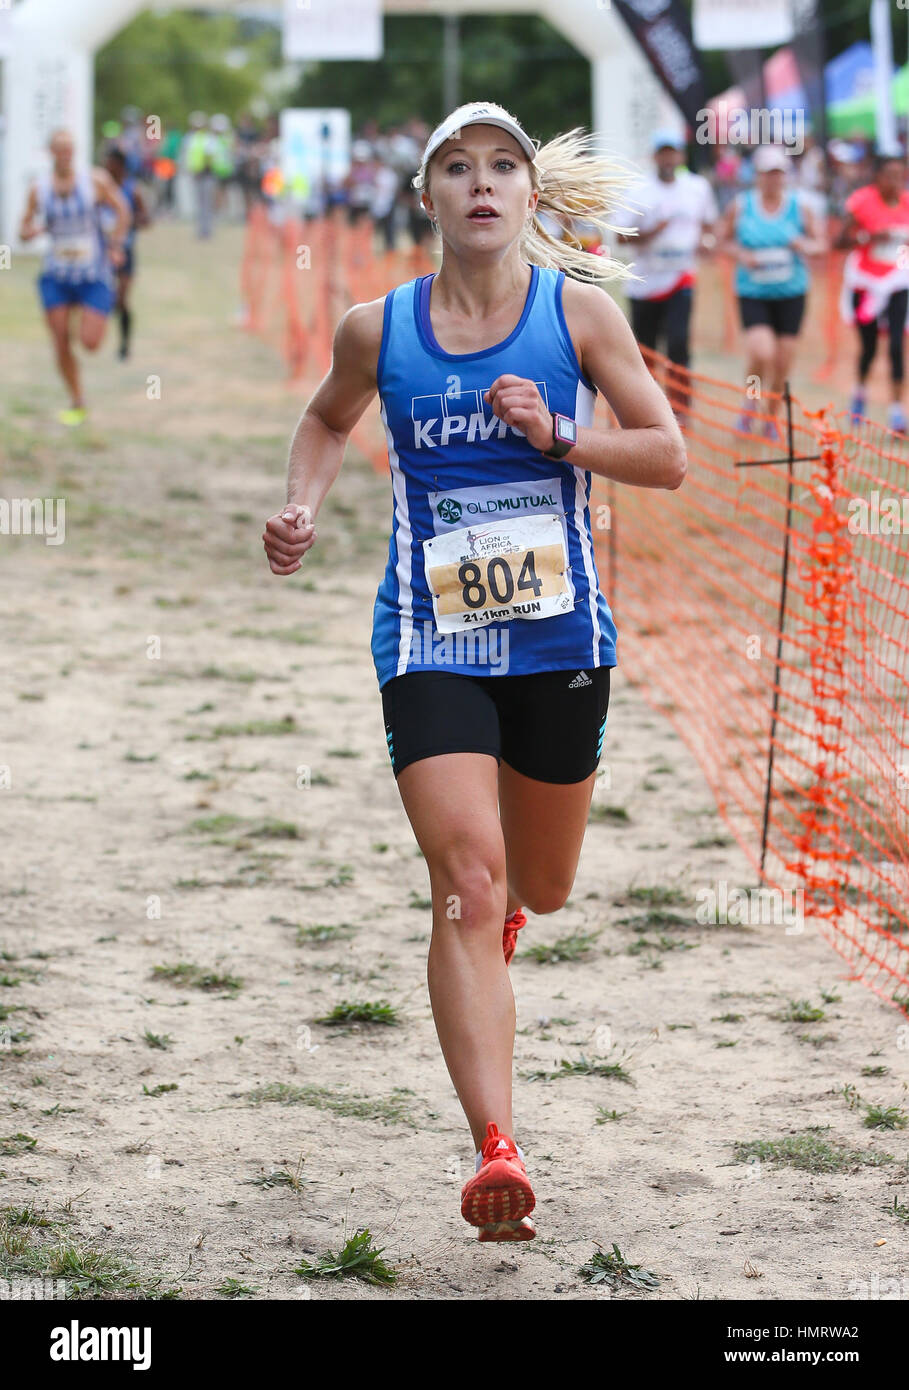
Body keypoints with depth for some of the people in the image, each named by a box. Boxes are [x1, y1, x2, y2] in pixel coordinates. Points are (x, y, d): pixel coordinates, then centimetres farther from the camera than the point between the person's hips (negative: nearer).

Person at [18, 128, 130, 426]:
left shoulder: (95, 181, -7)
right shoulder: (39, 190, 0)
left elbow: (122, 211, 5)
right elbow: (24, 232, 6)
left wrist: (115, 247, 1)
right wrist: (31, 230, -16)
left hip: (94, 276, -2)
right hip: (56, 277, 2)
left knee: (90, 343, -11)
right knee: (61, 343, -2)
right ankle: (76, 403, 17)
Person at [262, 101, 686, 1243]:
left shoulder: (579, 312, -1)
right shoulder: (378, 329, 1)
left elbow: (669, 457, 1)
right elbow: (328, 420, 22)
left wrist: (557, 434, -14)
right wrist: (302, 508, 4)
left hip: (559, 637, 1)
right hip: (429, 640, -1)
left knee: (538, 889, 17)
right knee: (466, 883, -17)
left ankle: (505, 899, 57)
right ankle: (496, 1149, -22)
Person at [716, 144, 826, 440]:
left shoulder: (800, 206, 0)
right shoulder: (740, 206, -1)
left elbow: (820, 243, 7)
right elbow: (723, 238, 9)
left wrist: (806, 246, -16)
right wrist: (741, 254, -10)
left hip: (791, 293, 2)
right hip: (753, 293, -2)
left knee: (783, 362, 2)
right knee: (761, 353, -21)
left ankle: (772, 418, 25)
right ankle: (750, 402, 9)